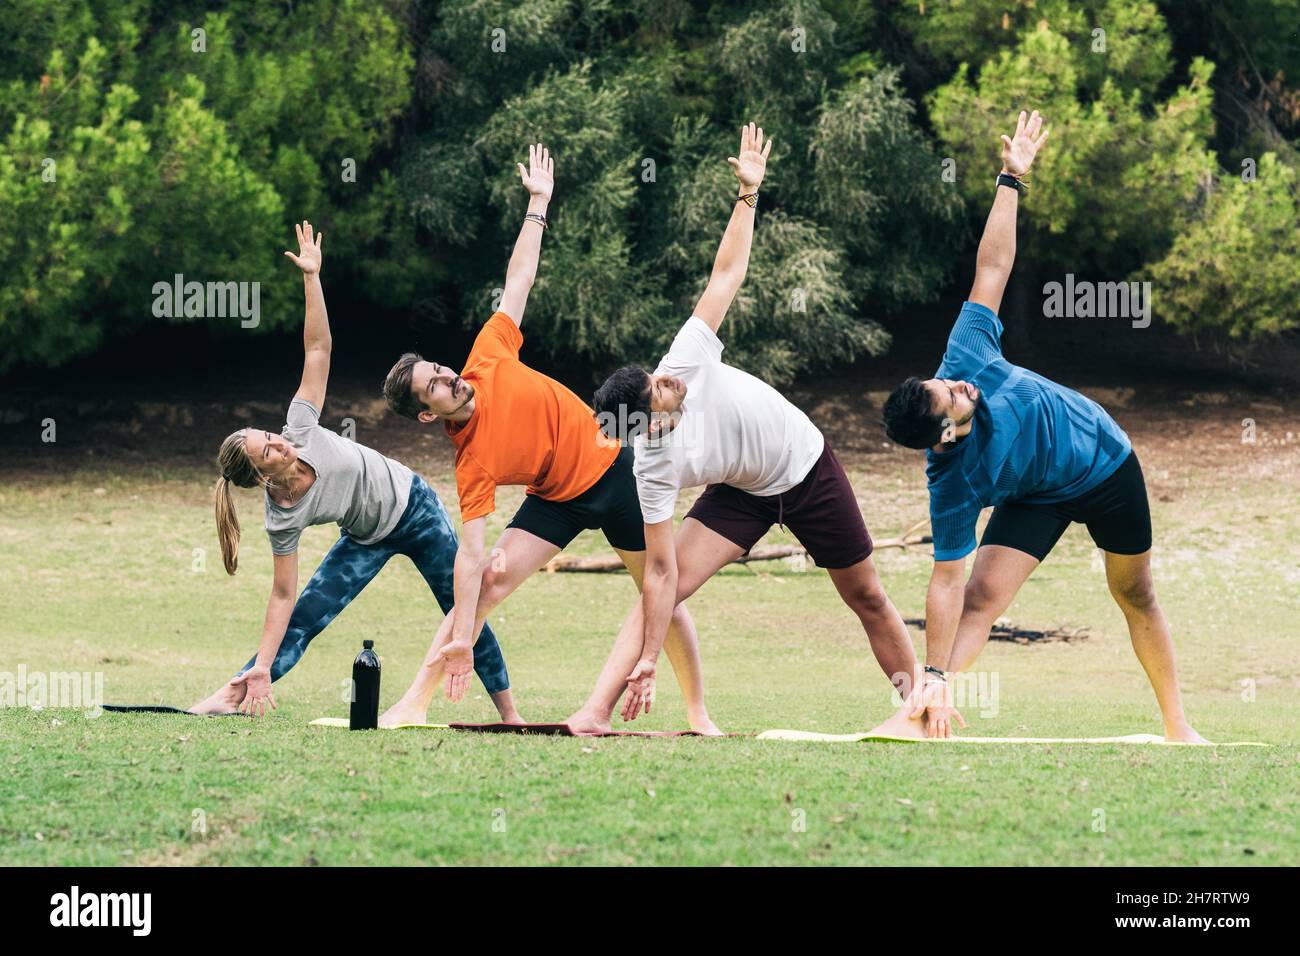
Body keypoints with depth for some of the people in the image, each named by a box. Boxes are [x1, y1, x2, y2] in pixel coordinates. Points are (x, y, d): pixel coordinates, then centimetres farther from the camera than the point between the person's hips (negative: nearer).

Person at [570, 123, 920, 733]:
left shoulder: (689, 360, -25)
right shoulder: (656, 469, -29)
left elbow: (726, 274, -18)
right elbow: (662, 573, -28)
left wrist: (748, 194, -26)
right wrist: (647, 660, -32)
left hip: (810, 466, 3)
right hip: (744, 494, -3)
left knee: (867, 597, 9)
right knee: (669, 588, -19)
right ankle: (597, 710, -23)